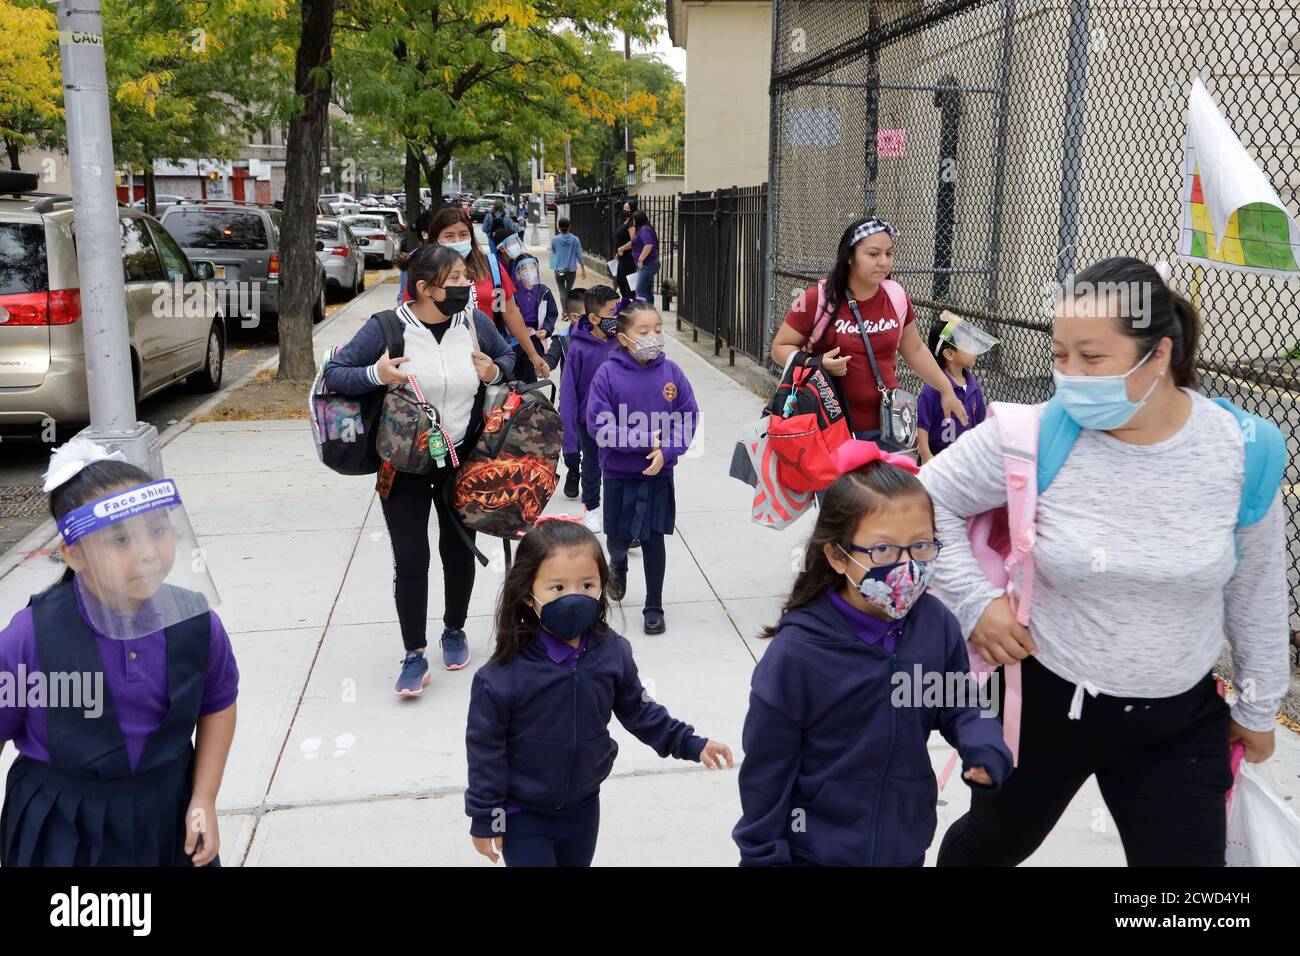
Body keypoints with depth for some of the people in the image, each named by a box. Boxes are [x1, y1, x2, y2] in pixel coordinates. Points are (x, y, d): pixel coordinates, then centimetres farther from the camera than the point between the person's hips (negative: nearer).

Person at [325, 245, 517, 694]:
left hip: (462, 461, 3)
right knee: (410, 559, -2)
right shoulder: (386, 328, -14)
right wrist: (374, 375, -26)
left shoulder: (475, 322, -4)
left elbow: (508, 357, 15)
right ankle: (414, 655, 12)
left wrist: (495, 371, -8)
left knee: (459, 550, 15)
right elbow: (333, 373, -8)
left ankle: (454, 631, 37)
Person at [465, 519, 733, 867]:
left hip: (583, 805, 5)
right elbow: (485, 748, -16)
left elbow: (638, 711, 4)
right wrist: (484, 818, -10)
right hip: (522, 813, -4)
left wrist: (690, 743, 3)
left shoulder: (613, 652, -13)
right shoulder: (503, 675, -27)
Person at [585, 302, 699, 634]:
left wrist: (666, 451, -17)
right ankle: (618, 564, 49)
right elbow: (598, 425, -15)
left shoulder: (671, 371, -6)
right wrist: (645, 440, -20)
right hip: (619, 473, -1)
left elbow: (689, 419, -3)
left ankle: (654, 607, 21)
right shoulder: (608, 373, -12)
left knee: (654, 539, 7)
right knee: (619, 538, 12)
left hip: (659, 473, 1)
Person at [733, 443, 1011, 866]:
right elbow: (767, 774, -15)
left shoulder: (936, 625, -12)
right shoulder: (795, 655, -25)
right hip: (814, 850, -4)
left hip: (906, 845, 5)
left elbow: (961, 702, 4)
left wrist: (986, 750, -15)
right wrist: (762, 855, -8)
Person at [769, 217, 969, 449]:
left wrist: (946, 390, 20)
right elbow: (780, 348, -2)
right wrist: (816, 362, -19)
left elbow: (915, 350, 19)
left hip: (884, 427, 4)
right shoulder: (817, 299, -9)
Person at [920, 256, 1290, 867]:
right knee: (991, 843, 22)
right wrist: (972, 601, -14)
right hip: (1044, 698, 0)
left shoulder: (1240, 450, -12)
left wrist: (1258, 706, 11)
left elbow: (1255, 592, 2)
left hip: (1180, 723, 1)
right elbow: (930, 499, -6)